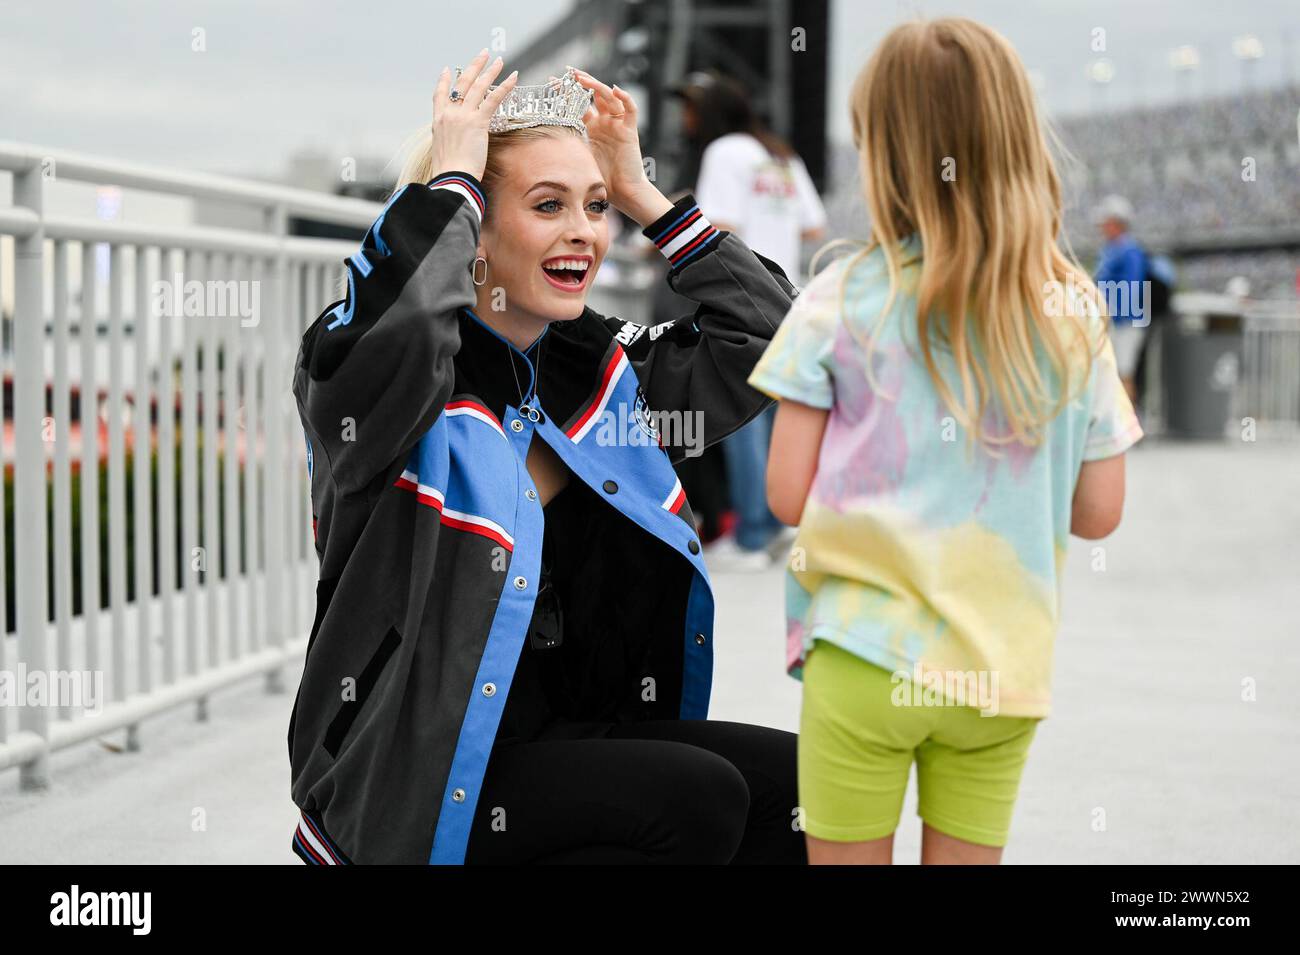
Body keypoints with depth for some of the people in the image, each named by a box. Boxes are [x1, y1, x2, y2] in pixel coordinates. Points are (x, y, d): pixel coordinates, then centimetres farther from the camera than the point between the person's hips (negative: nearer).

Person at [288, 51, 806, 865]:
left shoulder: (600, 374, 11)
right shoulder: (405, 373, -11)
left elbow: (767, 335, 11)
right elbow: (395, 329, -35)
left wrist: (642, 196, 5)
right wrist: (448, 176, -19)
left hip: (575, 729, 7)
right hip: (422, 773, -7)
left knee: (794, 779, -11)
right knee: (703, 798, -23)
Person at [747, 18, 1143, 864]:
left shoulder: (844, 298, -7)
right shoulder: (1073, 315, 0)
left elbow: (787, 495, -7)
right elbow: (1099, 512, 4)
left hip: (864, 657, -2)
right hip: (1004, 667, 3)